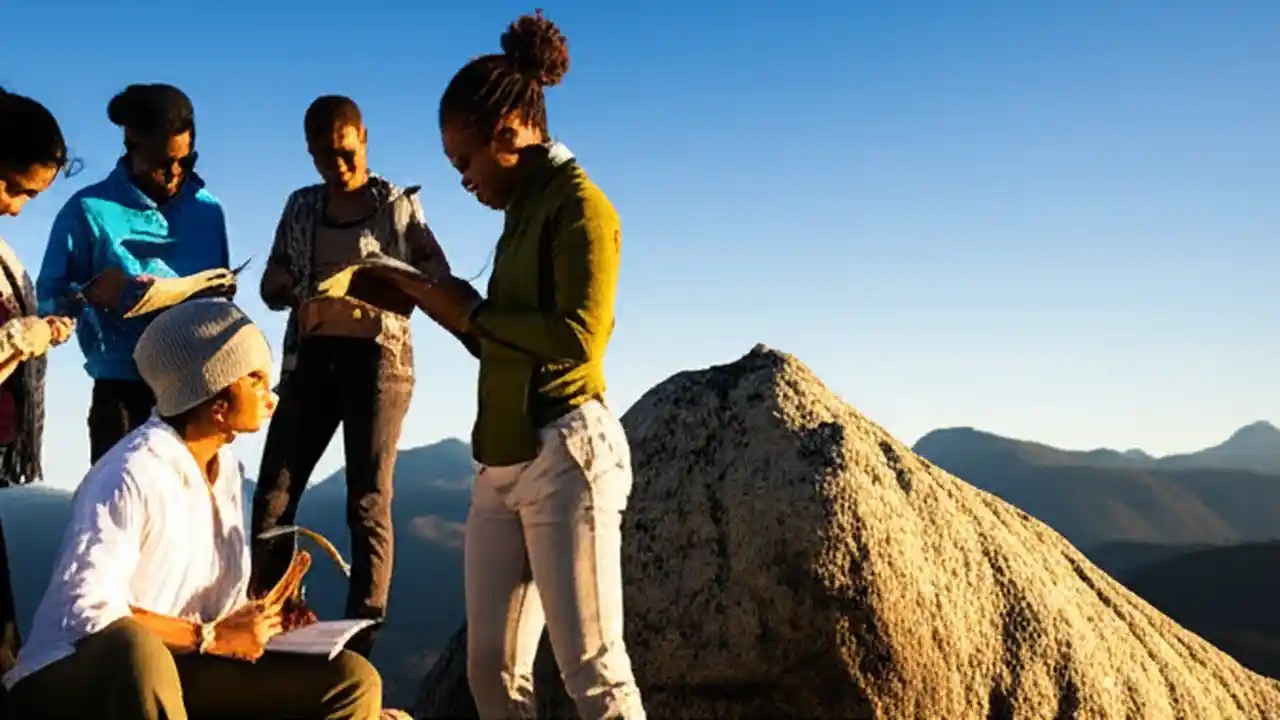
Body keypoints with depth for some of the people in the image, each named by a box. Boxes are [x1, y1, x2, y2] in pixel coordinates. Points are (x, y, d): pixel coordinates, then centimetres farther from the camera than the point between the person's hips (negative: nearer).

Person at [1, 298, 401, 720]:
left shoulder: (225, 468, 7)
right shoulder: (132, 474, -20)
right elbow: (86, 606, -28)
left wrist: (259, 620, -5)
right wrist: (211, 637, -21)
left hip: (178, 671, 8)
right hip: (71, 671, -7)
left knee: (353, 680, -5)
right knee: (133, 647, -44)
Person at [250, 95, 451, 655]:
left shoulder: (399, 205, 4)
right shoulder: (301, 208, 14)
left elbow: (439, 281, -1)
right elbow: (272, 284, 16)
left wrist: (383, 296, -21)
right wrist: (287, 290, -8)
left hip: (377, 358, -4)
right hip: (311, 358, 4)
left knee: (368, 503, -4)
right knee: (273, 496, -2)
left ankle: (361, 642, -1)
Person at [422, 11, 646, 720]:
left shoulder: (578, 203, -6)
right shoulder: (525, 209, 18)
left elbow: (579, 337, -19)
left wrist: (473, 312, -8)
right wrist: (438, 300, 14)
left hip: (564, 454, -8)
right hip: (504, 461, 9)